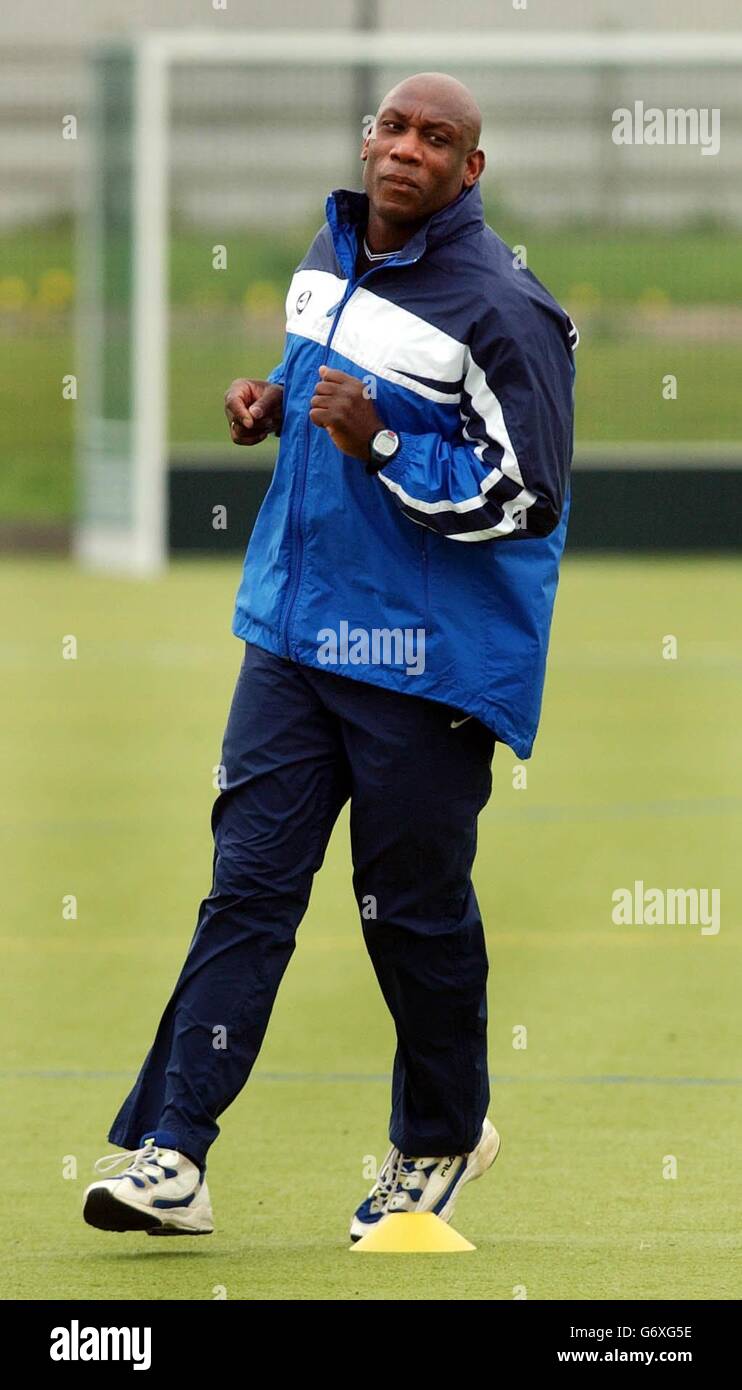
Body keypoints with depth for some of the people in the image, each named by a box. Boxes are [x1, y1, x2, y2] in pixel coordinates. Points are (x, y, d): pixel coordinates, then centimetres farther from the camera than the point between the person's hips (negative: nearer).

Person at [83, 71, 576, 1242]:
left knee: (414, 908, 4)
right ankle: (171, 1154, -8)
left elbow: (527, 500, -17)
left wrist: (380, 445, -25)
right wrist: (277, 406, 7)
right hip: (296, 636, 6)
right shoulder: (331, 258, 10)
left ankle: (443, 1137, 27)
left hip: (425, 662, -6)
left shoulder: (501, 311, -14)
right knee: (248, 882, -2)